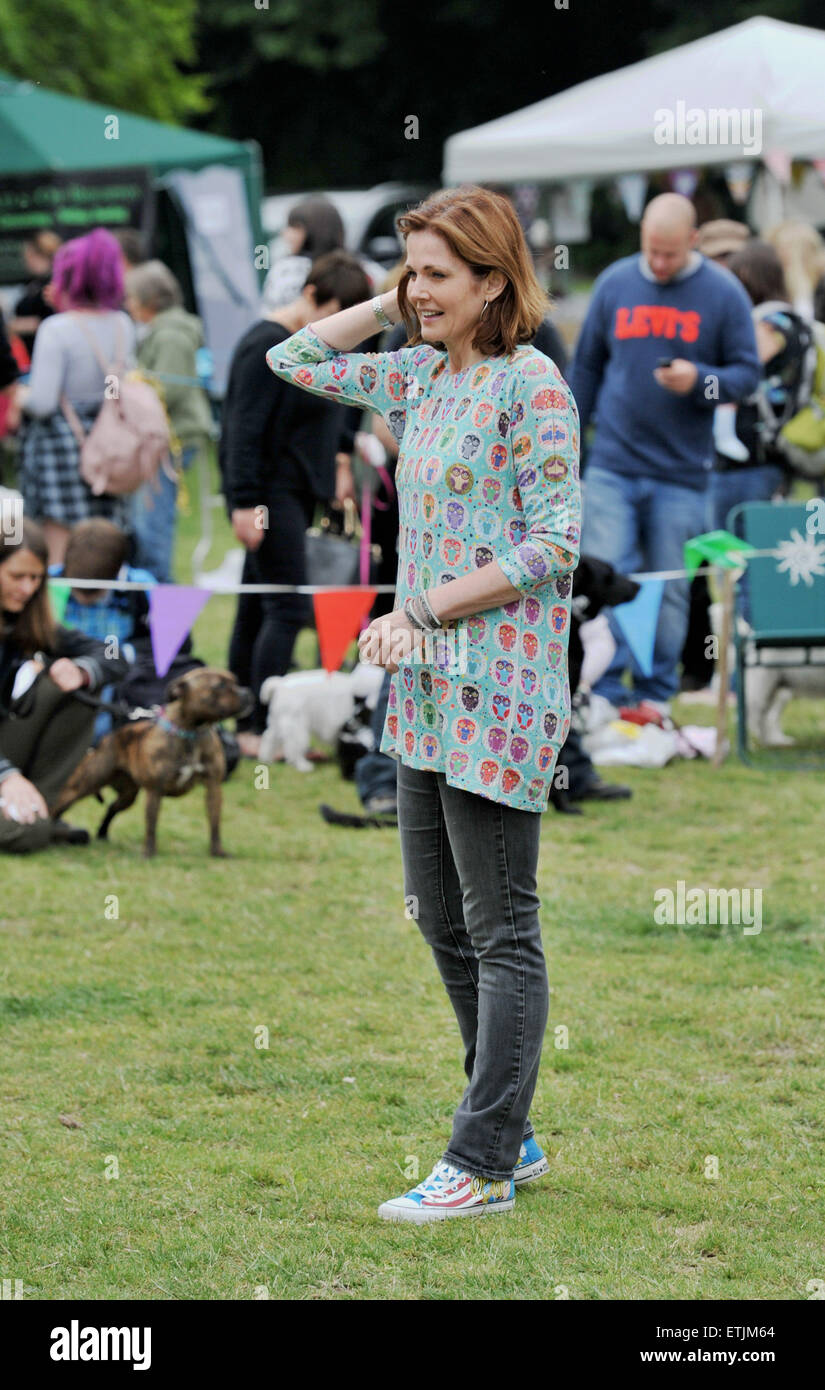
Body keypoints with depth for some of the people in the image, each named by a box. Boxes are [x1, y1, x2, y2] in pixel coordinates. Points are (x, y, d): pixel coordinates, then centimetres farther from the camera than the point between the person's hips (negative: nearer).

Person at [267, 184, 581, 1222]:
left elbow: (553, 546, -16)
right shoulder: (420, 375, 11)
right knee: (441, 919, 14)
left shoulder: (530, 387, -13)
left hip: (500, 689, -9)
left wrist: (423, 608, -16)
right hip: (427, 691, 9)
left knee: (501, 932, -3)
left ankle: (484, 1165, 1)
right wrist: (394, 306, 9)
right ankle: (510, 1134, 24)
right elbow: (296, 360, 19)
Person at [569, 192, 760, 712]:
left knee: (669, 590, 4)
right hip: (611, 468, 1)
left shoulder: (723, 293, 0)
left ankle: (657, 697, 15)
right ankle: (605, 697, -1)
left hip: (681, 474, -1)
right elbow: (587, 366, 15)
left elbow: (748, 373, 1)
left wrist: (700, 380, -18)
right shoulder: (615, 284, 7)